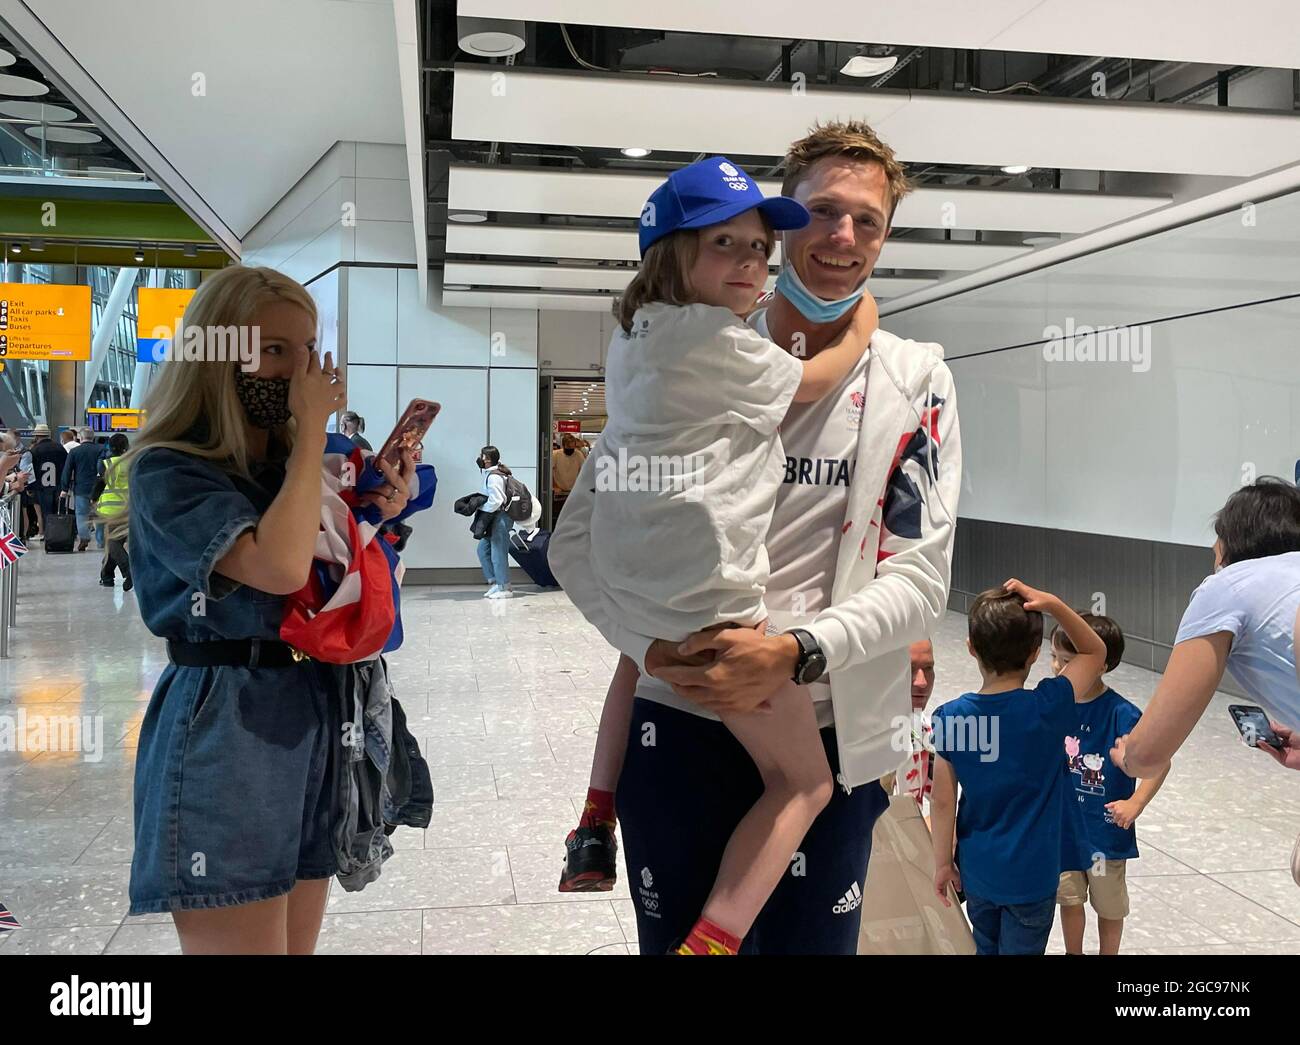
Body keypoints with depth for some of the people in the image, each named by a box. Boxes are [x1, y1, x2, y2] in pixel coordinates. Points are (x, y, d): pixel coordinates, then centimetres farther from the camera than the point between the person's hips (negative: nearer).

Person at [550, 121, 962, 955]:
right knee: (678, 939, 13)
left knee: (811, 941, 13)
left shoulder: (915, 382, 2)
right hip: (679, 722, 0)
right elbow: (581, 536, 0)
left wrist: (796, 653, -21)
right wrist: (656, 645, -16)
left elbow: (922, 572, -6)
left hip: (829, 734, 0)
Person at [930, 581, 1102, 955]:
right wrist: (1052, 605, -19)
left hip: (977, 868, 3)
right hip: (1031, 873, -3)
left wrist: (943, 862, 5)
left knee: (986, 947, 24)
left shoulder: (950, 717, -14)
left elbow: (942, 801, -8)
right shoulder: (1048, 707, -20)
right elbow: (1096, 652, -5)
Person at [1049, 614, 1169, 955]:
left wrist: (1135, 803, -27)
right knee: (1069, 899, 17)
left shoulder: (1121, 714, -22)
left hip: (1104, 829, -4)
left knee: (1109, 905, 16)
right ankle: (1073, 953, 37)